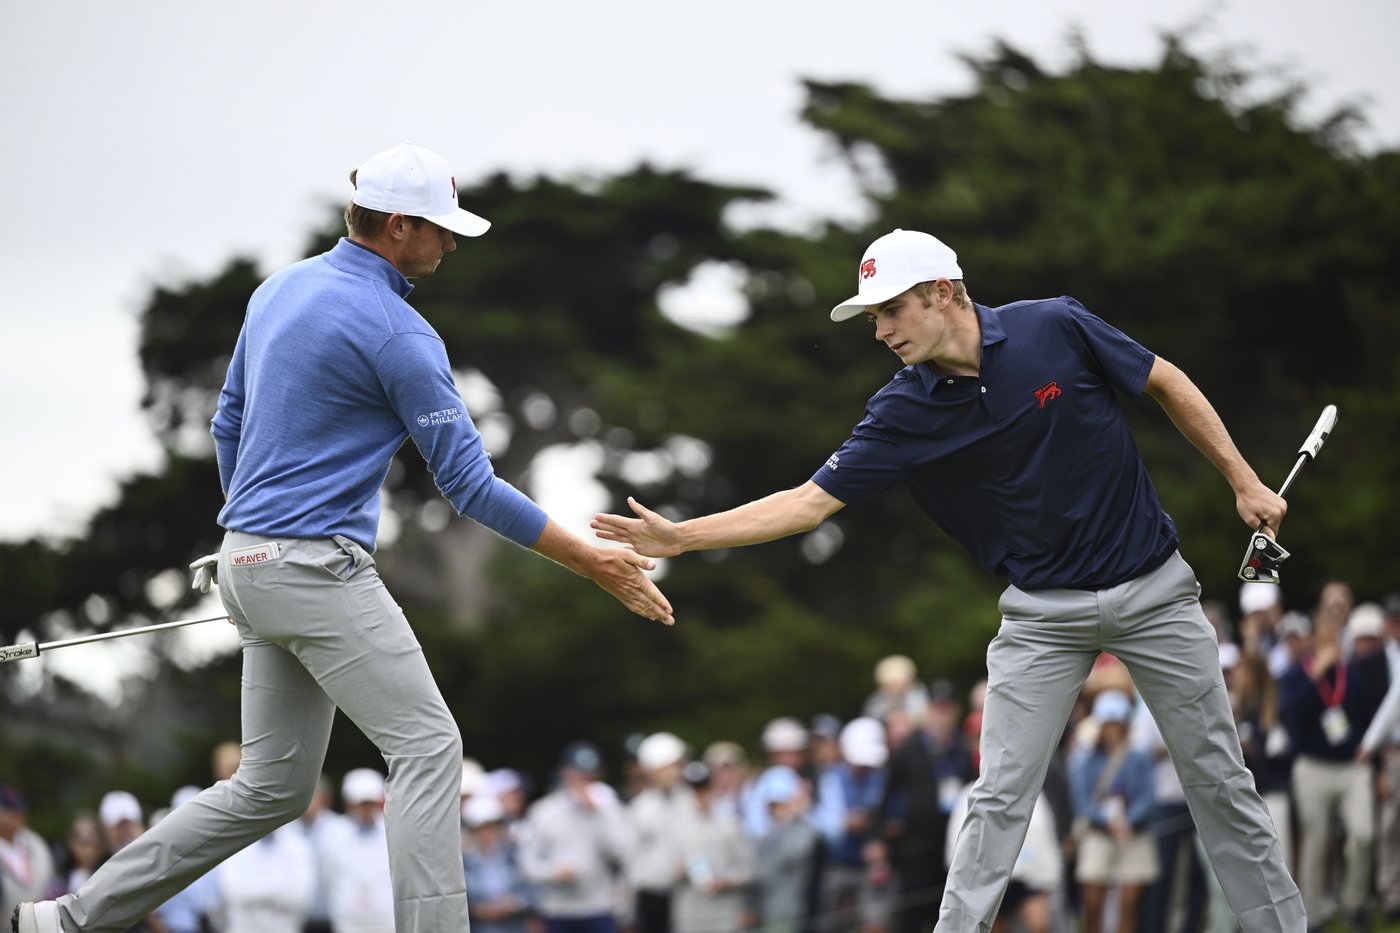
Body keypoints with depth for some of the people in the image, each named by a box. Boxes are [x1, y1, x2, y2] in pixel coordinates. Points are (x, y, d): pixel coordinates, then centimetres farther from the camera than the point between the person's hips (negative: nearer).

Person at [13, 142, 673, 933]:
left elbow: (229, 425, 21)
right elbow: (468, 483, -12)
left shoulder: (280, 291, 12)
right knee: (428, 748, -7)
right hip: (318, 566, -9)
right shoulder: (398, 333, -13)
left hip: (251, 563, 9)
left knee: (274, 785, 12)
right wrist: (597, 565, -7)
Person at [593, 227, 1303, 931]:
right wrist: (681, 536, -18)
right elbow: (810, 501, -10)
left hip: (1151, 589, -1)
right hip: (1044, 611, 1)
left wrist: (1244, 482, 1)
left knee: (1218, 782, 5)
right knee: (1000, 797, -7)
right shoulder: (901, 413, -9)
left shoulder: (1056, 329, -13)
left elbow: (1166, 383, 0)